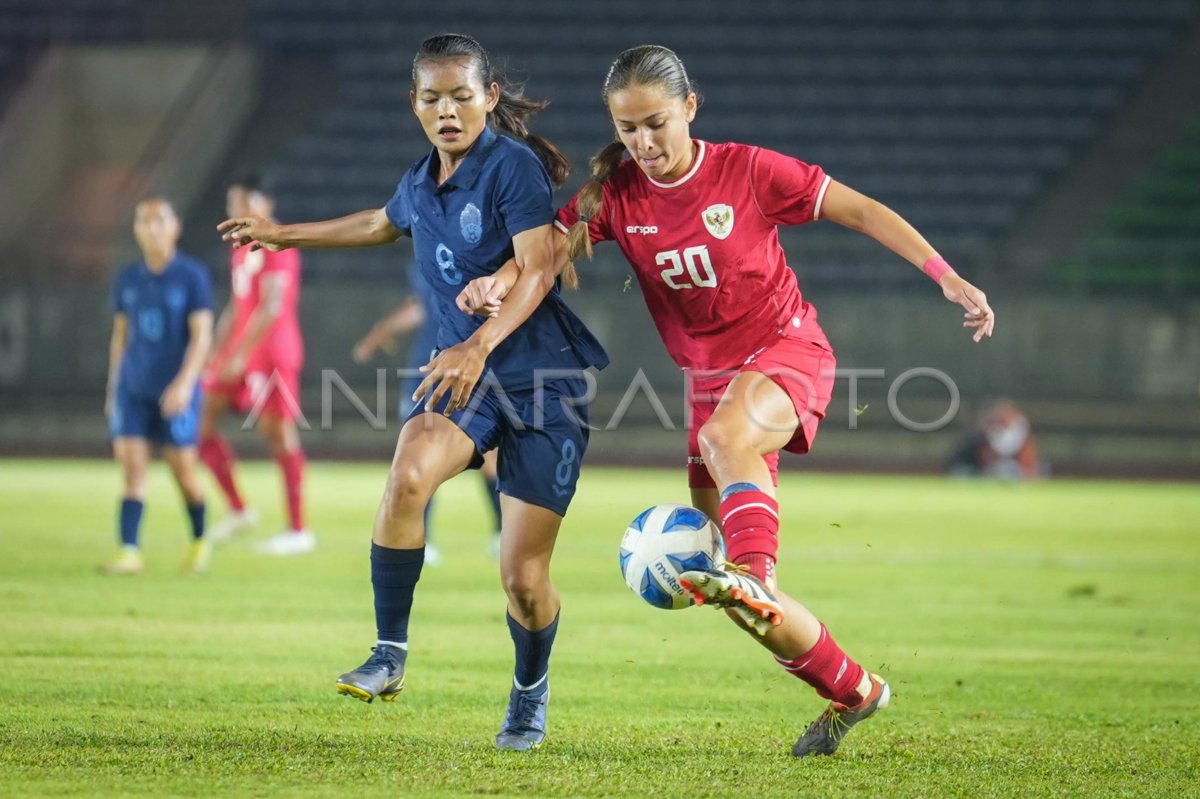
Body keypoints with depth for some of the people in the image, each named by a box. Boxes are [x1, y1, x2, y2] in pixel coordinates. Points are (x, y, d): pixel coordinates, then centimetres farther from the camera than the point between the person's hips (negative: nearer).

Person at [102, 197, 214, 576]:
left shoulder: (192, 276, -5)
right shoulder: (127, 280, 7)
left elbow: (202, 335, -10)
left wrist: (185, 382, -21)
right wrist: (112, 390, 16)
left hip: (176, 391, -3)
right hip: (132, 388, 3)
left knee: (183, 470, 0)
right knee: (132, 466, -6)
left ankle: (199, 540, 24)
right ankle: (129, 552, -8)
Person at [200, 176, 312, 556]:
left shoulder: (276, 246, -11)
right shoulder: (241, 249, 18)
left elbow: (271, 307, -18)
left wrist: (241, 355, -22)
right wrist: (217, 353, 16)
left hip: (270, 351, -9)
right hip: (237, 353, 9)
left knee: (278, 432, -7)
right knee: (201, 419, 3)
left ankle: (299, 531, -3)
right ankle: (238, 510, 10)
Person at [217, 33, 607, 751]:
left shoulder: (513, 166, -10)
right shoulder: (421, 183, 11)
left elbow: (539, 268, -19)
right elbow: (383, 224, 35)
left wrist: (479, 346, -33)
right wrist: (284, 234, 43)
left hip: (544, 377, -5)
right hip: (463, 375, 5)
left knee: (523, 577, -6)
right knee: (409, 476, -30)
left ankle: (531, 689, 27)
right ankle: (390, 656, -17)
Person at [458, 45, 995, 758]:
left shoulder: (748, 171, -12)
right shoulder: (618, 194, -2)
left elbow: (861, 211, -8)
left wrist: (947, 277, -15)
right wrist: (497, 283, -33)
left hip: (789, 351, -4)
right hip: (710, 379, 5)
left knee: (725, 434, -42)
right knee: (747, 605, 0)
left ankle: (753, 573, -57)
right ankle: (853, 690, 17)